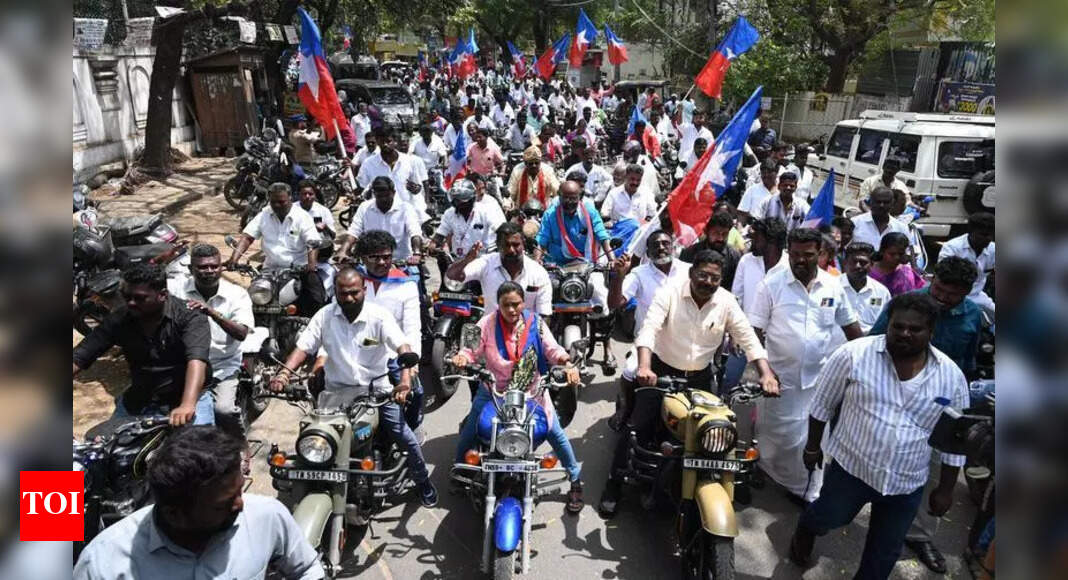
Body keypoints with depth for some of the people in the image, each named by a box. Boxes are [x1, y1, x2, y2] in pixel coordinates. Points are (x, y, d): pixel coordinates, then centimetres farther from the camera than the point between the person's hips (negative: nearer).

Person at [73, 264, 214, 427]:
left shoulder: (189, 317, -17)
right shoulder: (118, 320, -3)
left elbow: (196, 359, -32)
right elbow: (79, 358, -3)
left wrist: (187, 405, -48)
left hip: (189, 395, -5)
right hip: (139, 399, 5)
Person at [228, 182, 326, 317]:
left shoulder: (302, 217, -3)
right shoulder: (263, 216, 8)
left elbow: (313, 244, -13)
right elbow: (247, 237, 1)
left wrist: (312, 263, -32)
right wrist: (234, 258, -15)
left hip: (300, 268, -3)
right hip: (271, 269, 4)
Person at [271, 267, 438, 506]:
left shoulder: (379, 315, -8)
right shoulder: (325, 316, 1)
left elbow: (403, 346, -19)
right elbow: (303, 347, -4)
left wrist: (405, 380, -35)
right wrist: (284, 372, -23)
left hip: (376, 387, -2)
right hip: (338, 390, 2)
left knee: (403, 435, -10)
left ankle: (423, 481, 13)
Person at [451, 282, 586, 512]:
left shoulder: (535, 323, -9)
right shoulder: (488, 323, -12)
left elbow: (552, 349, -12)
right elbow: (472, 349, -16)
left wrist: (567, 362, -32)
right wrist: (462, 357, -38)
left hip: (531, 392, 0)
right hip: (493, 391, 0)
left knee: (556, 434, 2)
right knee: (468, 434, 5)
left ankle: (576, 480, 21)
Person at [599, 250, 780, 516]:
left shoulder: (727, 302, -7)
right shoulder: (670, 293, -17)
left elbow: (748, 338, -8)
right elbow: (649, 328, -28)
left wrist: (766, 374, -24)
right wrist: (644, 366, -45)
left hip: (701, 377, 3)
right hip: (662, 372, -3)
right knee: (638, 429, -3)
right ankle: (614, 483, 12)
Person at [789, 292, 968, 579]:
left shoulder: (952, 376, -7)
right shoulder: (854, 354, -15)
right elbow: (823, 404, -3)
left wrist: (945, 489, 6)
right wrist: (813, 447, 3)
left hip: (907, 482, 2)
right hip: (850, 467, -2)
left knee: (885, 551, 16)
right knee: (828, 519, 18)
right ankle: (806, 529, 51)